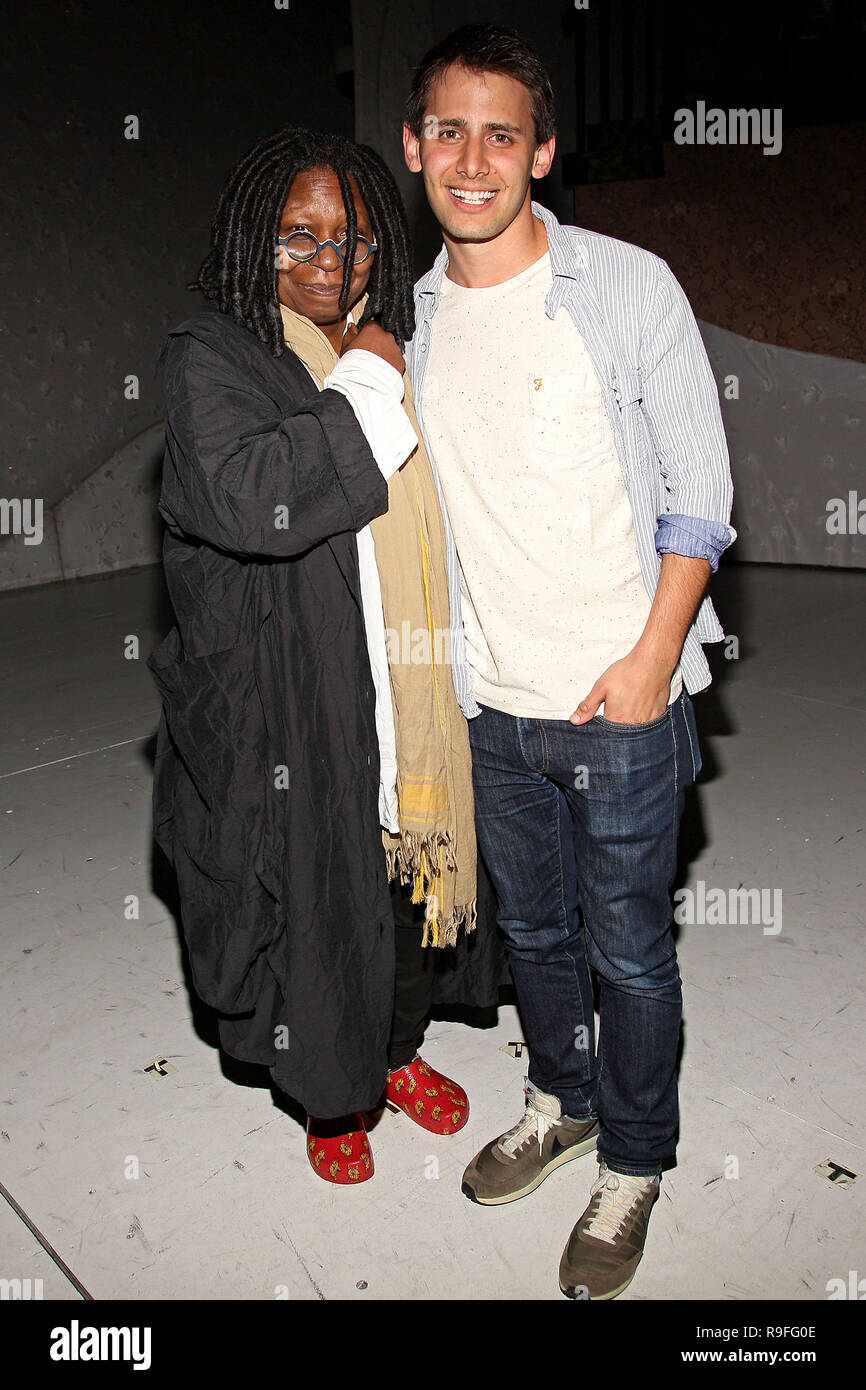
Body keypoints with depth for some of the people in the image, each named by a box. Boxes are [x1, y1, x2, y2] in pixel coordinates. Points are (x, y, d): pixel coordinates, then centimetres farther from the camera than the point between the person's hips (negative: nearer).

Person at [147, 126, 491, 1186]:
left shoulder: (390, 347, 11)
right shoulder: (208, 360, -9)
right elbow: (248, 499, -29)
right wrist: (362, 394, -19)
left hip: (400, 701, 6)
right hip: (288, 715, -5)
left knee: (407, 881, 18)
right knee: (315, 904, 9)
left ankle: (397, 1050, 45)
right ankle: (330, 1096, 36)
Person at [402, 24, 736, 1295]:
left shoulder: (631, 287, -9)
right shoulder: (411, 313, 5)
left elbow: (700, 493, -7)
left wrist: (651, 658, -14)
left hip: (620, 703, -4)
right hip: (490, 703, 5)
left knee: (629, 948, 10)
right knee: (532, 927, 21)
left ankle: (632, 1168, 34)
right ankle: (563, 1104, 47)